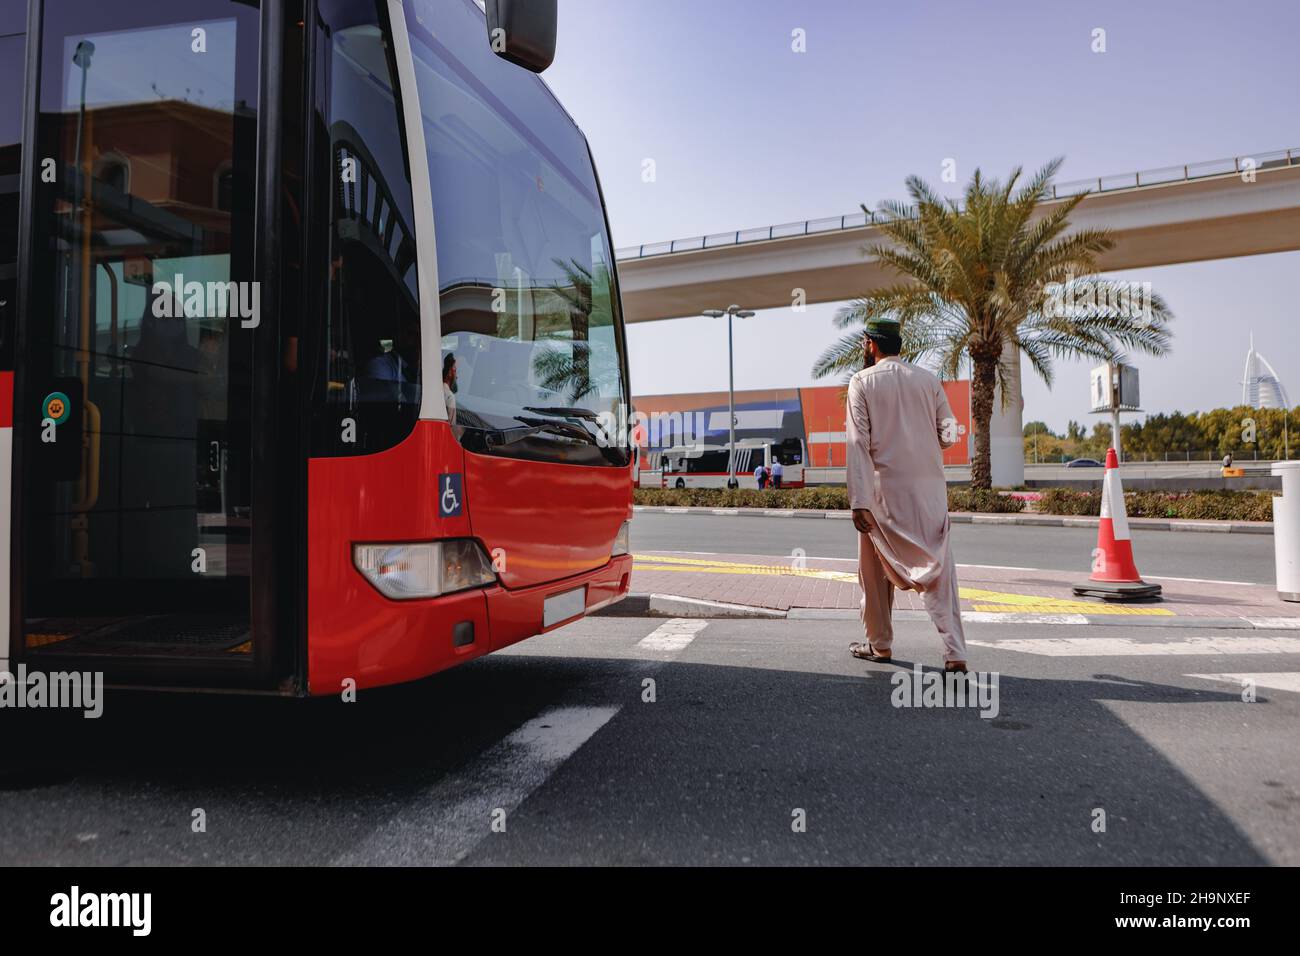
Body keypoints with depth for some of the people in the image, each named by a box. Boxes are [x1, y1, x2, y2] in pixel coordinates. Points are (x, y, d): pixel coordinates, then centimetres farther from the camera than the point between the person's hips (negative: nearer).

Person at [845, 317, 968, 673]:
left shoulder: (862, 382, -3)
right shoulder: (928, 380, 7)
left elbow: (858, 444, -11)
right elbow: (948, 434, 5)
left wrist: (859, 502, -14)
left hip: (885, 488, -3)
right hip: (929, 487, 3)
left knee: (875, 570, 14)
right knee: (939, 569, 4)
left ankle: (880, 645, 25)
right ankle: (955, 653, -4)